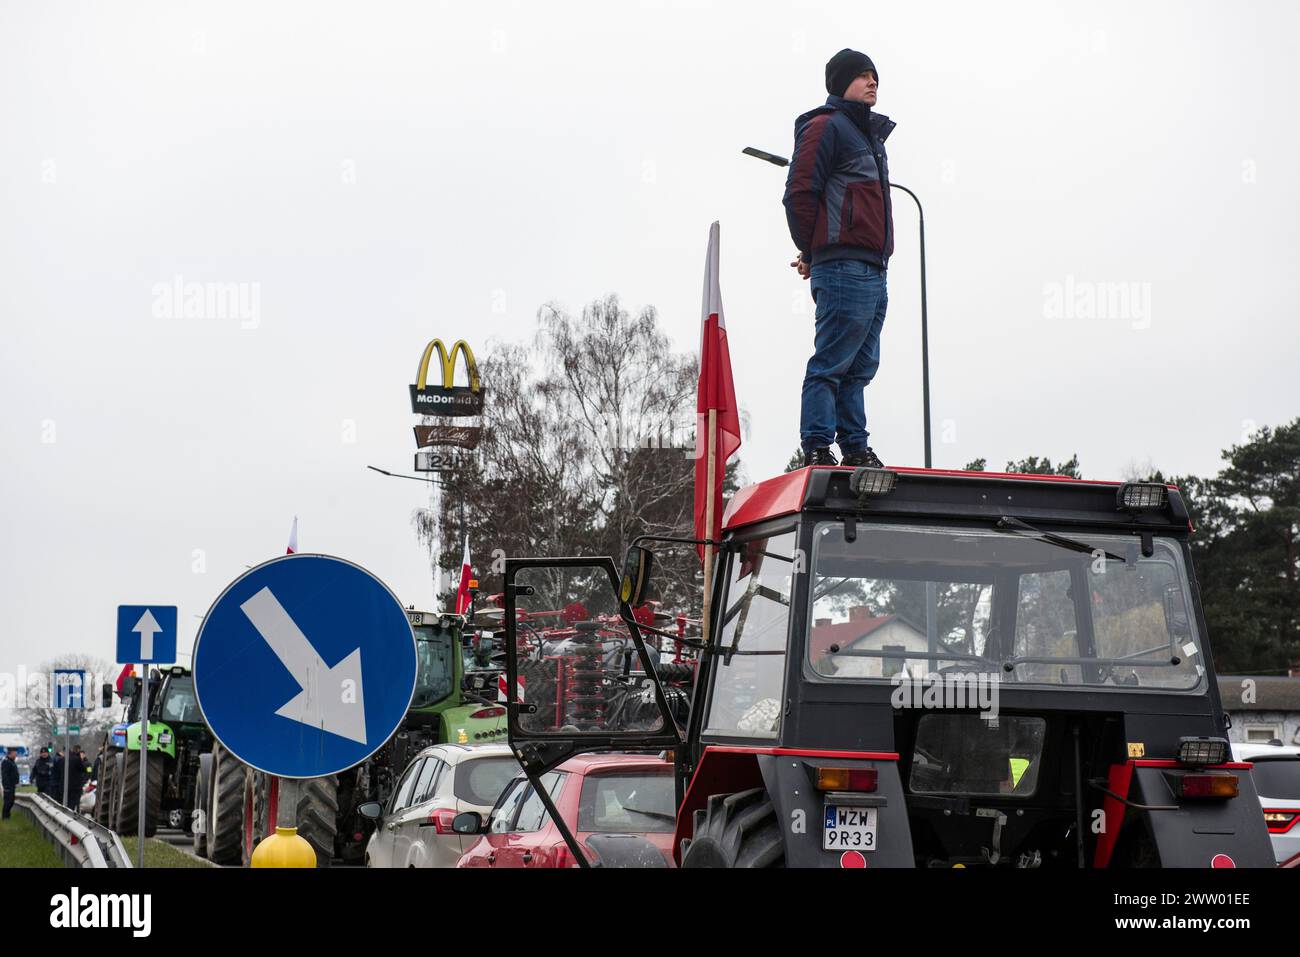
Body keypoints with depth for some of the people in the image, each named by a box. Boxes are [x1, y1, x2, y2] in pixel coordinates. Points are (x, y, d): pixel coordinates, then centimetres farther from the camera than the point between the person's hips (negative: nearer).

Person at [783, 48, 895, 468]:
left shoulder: (869, 133, 25)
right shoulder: (826, 126, -4)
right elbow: (800, 192, -11)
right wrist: (811, 252, -4)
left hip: (873, 271, 9)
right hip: (844, 269, -9)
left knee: (861, 366, 9)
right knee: (831, 362, -11)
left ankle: (855, 447, 12)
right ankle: (817, 449, -11)